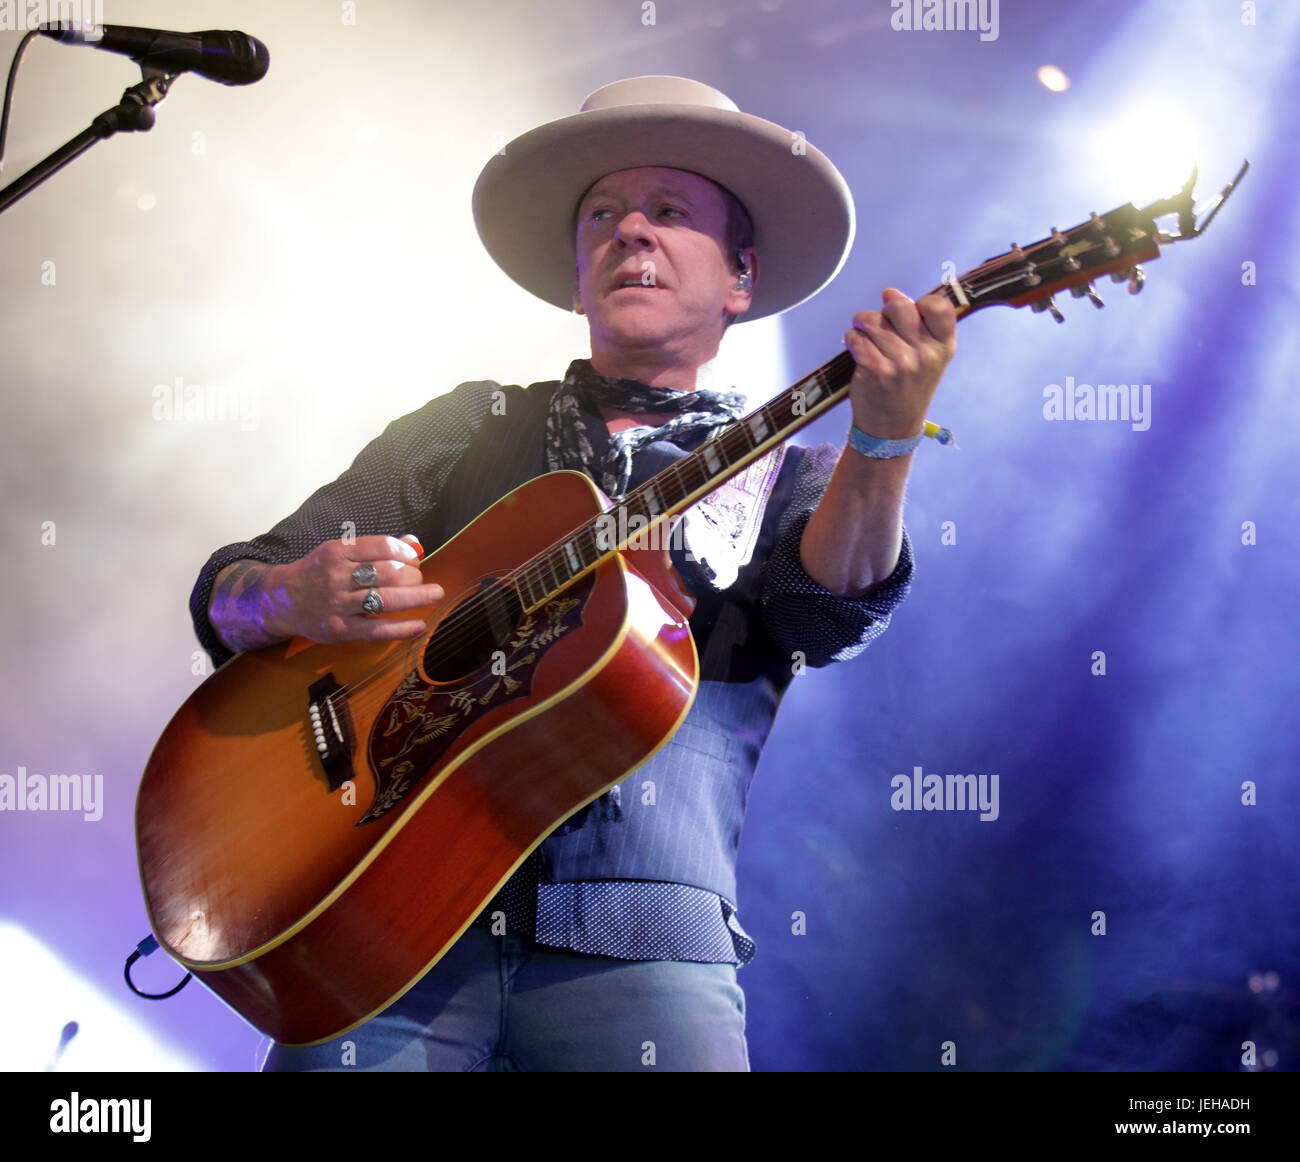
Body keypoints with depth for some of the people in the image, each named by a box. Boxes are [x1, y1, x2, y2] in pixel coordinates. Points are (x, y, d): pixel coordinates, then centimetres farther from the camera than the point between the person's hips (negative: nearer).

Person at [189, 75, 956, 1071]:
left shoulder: (783, 477, 14)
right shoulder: (472, 428, 17)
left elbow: (832, 612, -9)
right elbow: (228, 594, 13)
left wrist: (885, 439, -27)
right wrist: (291, 600, -10)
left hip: (637, 945, -1)